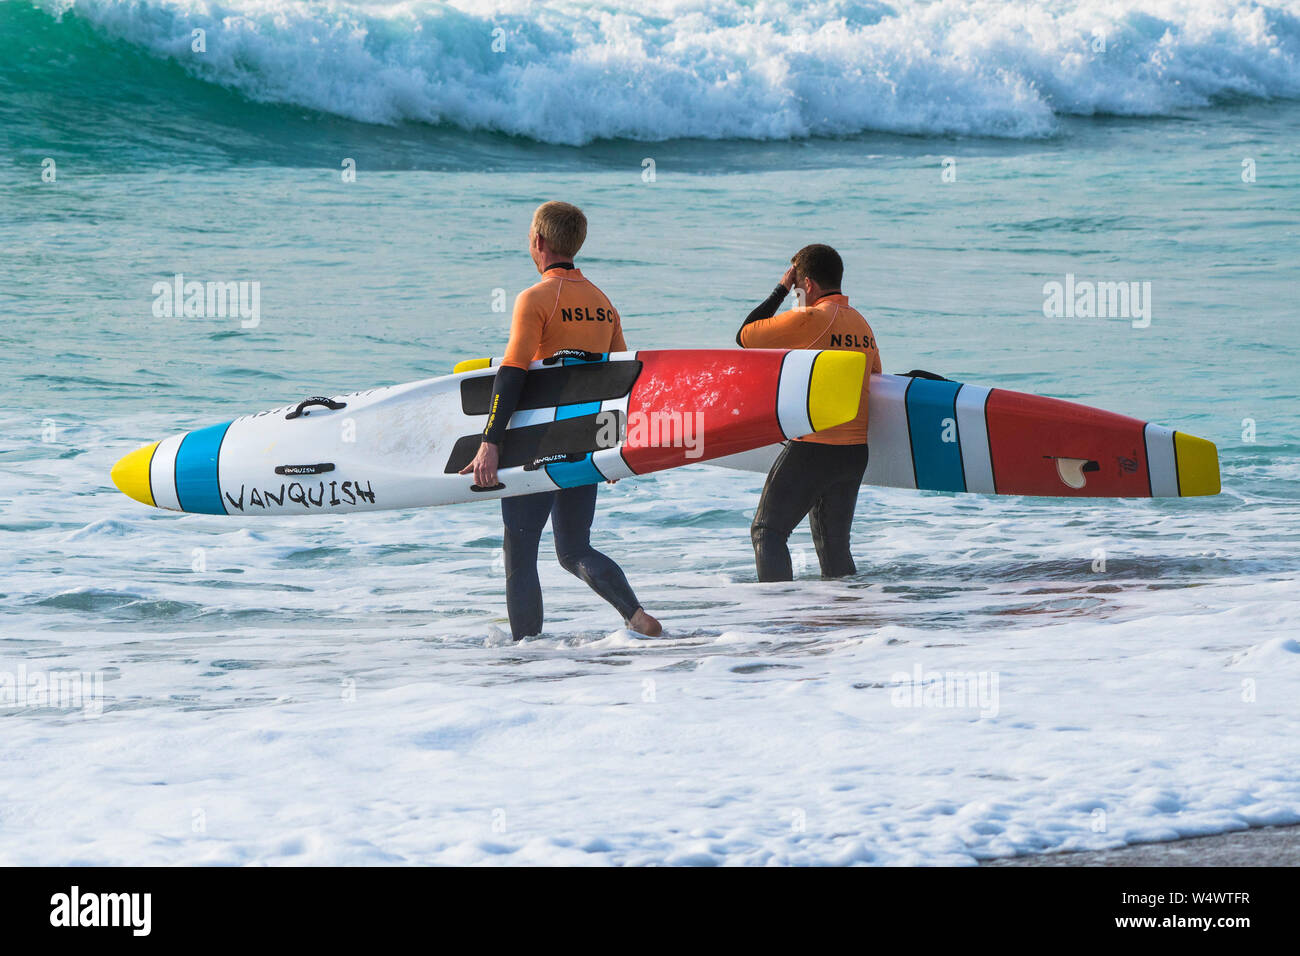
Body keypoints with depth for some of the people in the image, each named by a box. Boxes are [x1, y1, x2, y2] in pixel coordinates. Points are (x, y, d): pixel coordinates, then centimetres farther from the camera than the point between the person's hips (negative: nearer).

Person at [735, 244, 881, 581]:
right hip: (856, 452, 7)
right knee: (835, 547, 15)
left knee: (767, 532, 0)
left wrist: (781, 289, 3)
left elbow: (744, 336, -4)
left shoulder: (808, 319, -14)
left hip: (813, 448, -7)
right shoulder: (862, 324, 10)